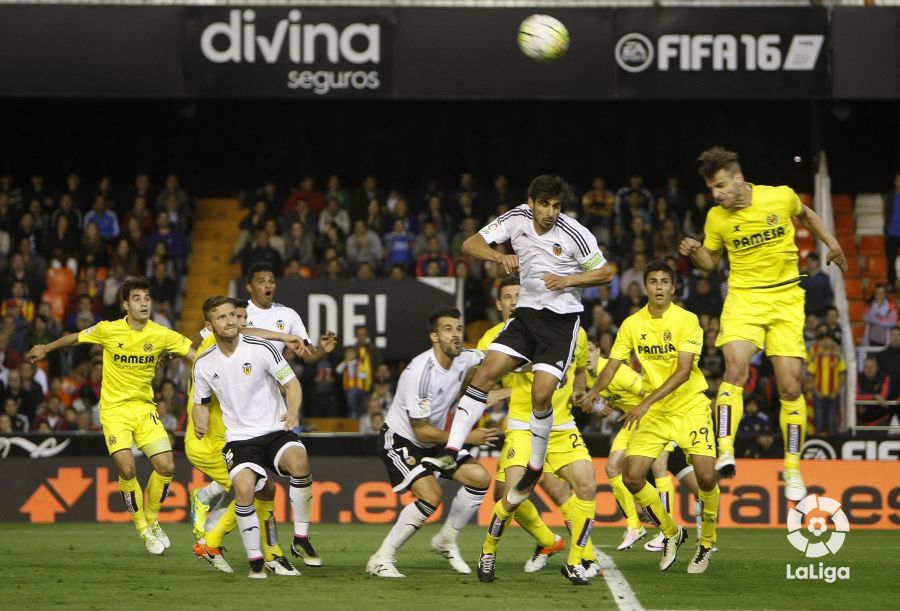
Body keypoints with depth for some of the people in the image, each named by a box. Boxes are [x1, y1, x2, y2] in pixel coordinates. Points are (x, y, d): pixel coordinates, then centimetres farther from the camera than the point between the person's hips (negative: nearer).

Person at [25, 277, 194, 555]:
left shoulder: (161, 335, -5)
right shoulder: (108, 330, -7)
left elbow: (197, 353, 0)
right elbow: (74, 338, 11)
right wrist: (46, 348, 19)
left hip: (144, 407, 2)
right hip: (114, 408, -2)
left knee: (166, 466, -10)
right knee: (127, 469, -18)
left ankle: (152, 519, 17)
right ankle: (143, 528, 4)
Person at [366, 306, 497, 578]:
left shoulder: (464, 360, -9)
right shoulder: (419, 372, -30)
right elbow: (422, 431, -24)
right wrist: (467, 438, -25)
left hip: (435, 441, 8)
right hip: (400, 440, -8)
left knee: (480, 479, -3)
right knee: (431, 497, -24)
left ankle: (446, 541, 16)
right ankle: (381, 559, -12)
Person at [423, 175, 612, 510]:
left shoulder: (575, 234, -15)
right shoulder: (517, 218, -5)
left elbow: (605, 273, -4)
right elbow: (470, 244, -6)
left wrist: (568, 280, -20)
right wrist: (500, 256, -25)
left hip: (562, 318, -4)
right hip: (527, 311, 4)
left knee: (541, 393, -14)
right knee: (486, 372, -11)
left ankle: (535, 469, 6)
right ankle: (451, 452, -11)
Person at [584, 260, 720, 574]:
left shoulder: (686, 320, -13)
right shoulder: (632, 324, -1)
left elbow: (683, 371, -21)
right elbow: (613, 365, -1)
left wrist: (647, 402, -30)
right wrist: (595, 390, -23)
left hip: (690, 407, -3)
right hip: (653, 412, 4)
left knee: (706, 477, -17)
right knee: (632, 477, -10)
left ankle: (707, 543, 8)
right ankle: (671, 533, 15)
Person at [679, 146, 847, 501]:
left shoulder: (781, 197, -7)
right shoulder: (717, 218, -4)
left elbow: (805, 215, 17)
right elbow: (711, 262, 10)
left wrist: (831, 244, 12)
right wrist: (694, 252, -10)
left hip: (786, 299, 0)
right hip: (744, 299, 0)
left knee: (791, 386, -1)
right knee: (735, 368, -26)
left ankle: (792, 470, 13)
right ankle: (725, 454, -32)